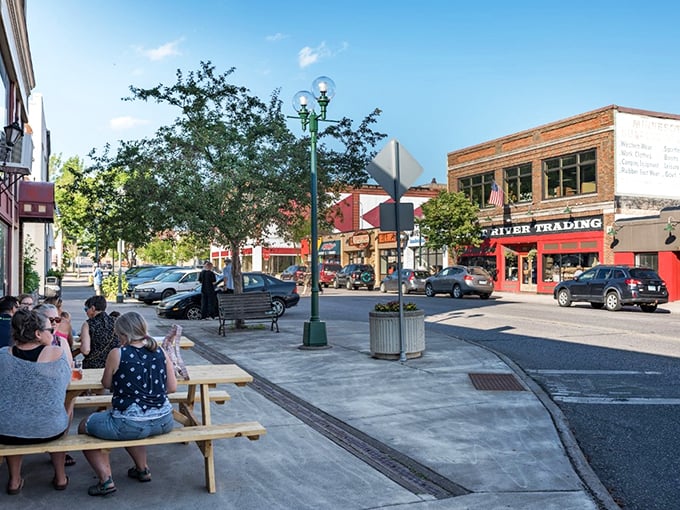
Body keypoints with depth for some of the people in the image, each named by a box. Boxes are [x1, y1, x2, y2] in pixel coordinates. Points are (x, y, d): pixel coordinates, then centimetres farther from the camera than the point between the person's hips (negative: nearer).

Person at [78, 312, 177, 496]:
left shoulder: (117, 354, -11)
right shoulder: (160, 352, -1)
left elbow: (106, 384, 4)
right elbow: (172, 387, 5)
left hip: (130, 425, -5)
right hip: (163, 422, 6)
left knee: (84, 427, 21)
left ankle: (106, 479, 13)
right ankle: (142, 469, 40)